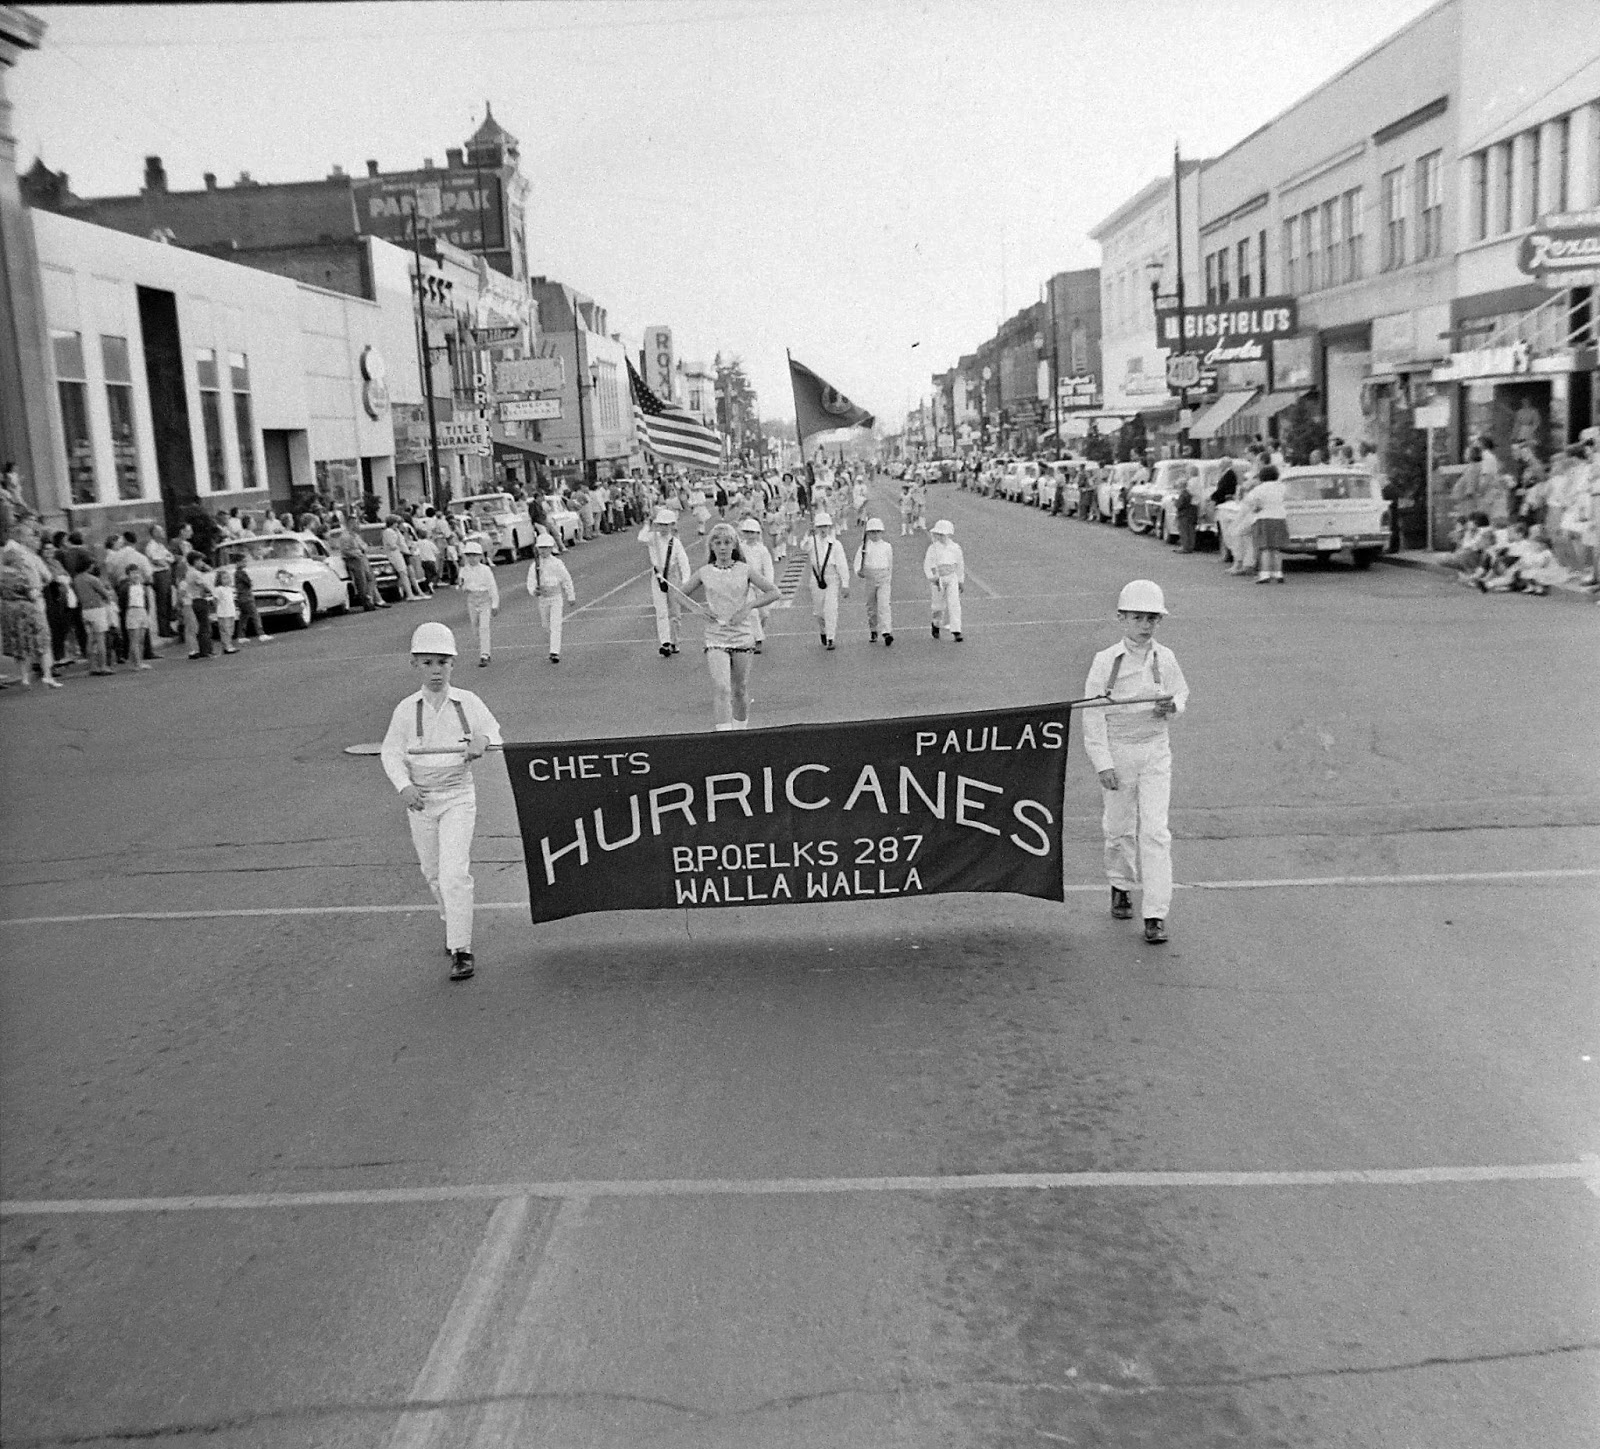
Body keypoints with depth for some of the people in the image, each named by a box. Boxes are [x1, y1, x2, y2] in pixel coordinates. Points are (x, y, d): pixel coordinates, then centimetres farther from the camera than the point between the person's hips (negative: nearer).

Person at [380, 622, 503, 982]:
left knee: (454, 873, -12)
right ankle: (452, 926, 39)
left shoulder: (468, 703, -4)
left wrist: (482, 742, -15)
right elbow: (391, 753, -3)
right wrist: (404, 786, -19)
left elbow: (493, 732, 8)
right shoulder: (406, 710, -4)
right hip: (420, 799, 2)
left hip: (458, 795, -2)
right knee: (433, 873, 14)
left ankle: (461, 949, -6)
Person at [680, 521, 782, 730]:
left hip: (743, 636, 1)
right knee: (720, 687, -17)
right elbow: (682, 596, 14)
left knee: (740, 690, 10)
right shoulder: (704, 573, 2)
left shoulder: (744, 570, -1)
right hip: (715, 637, -1)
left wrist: (748, 606, -11)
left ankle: (741, 729, 28)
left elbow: (774, 593, 0)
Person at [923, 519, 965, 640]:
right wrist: (933, 579, -17)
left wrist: (961, 581, 17)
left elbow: (960, 565, 15)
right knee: (939, 606, 7)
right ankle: (936, 624, 37)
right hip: (937, 579, -1)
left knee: (954, 604, -12)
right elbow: (927, 566, -7)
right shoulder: (933, 548, -4)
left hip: (952, 578, 1)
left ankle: (956, 632, -14)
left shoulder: (955, 548, 3)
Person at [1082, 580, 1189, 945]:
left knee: (1155, 830, -7)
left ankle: (1155, 915, -5)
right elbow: (1093, 714, -10)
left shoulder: (1165, 659, -1)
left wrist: (1172, 705, -8)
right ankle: (1120, 887, 39)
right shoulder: (1105, 661, -9)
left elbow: (1182, 693, 16)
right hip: (1117, 750, -1)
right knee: (1118, 827, 12)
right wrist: (1102, 762, -14)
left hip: (1155, 750, 1)